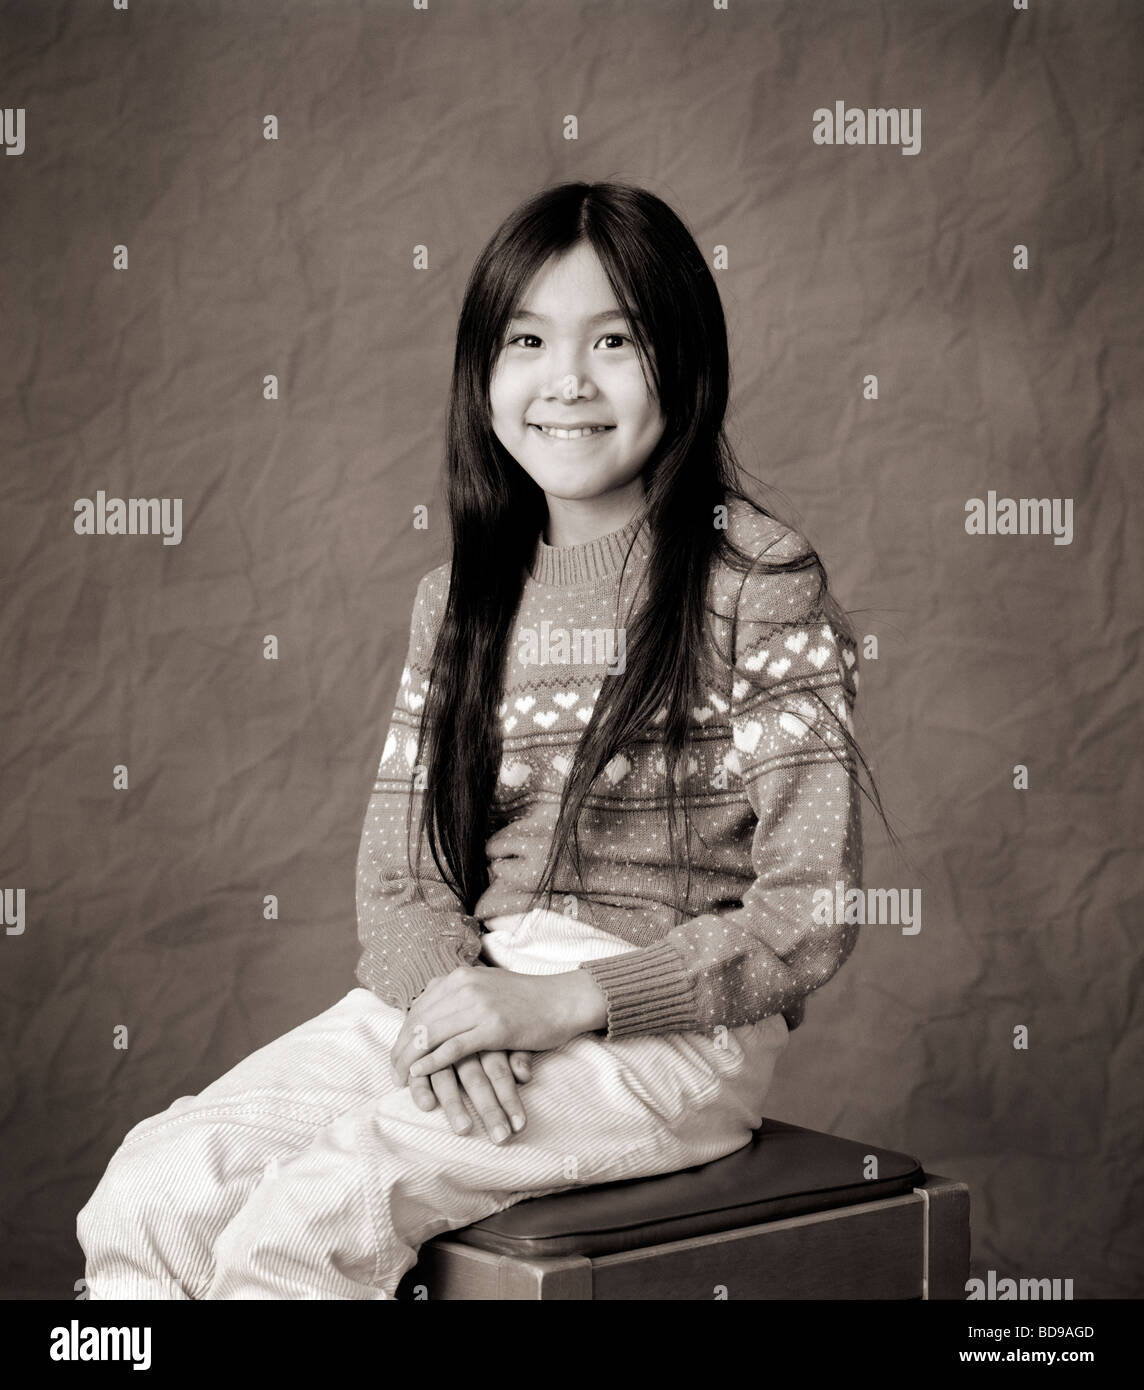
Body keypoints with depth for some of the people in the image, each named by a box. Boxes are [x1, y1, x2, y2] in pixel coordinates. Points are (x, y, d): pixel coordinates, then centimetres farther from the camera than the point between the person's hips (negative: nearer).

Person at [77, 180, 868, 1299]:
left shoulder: (760, 585, -5)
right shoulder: (459, 597, 11)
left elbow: (809, 918, -9)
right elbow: (397, 870, 8)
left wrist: (564, 1000, -17)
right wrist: (447, 997, -14)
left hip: (668, 1033, -5)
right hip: (451, 997, 5)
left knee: (311, 1213, -26)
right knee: (152, 1188, -17)